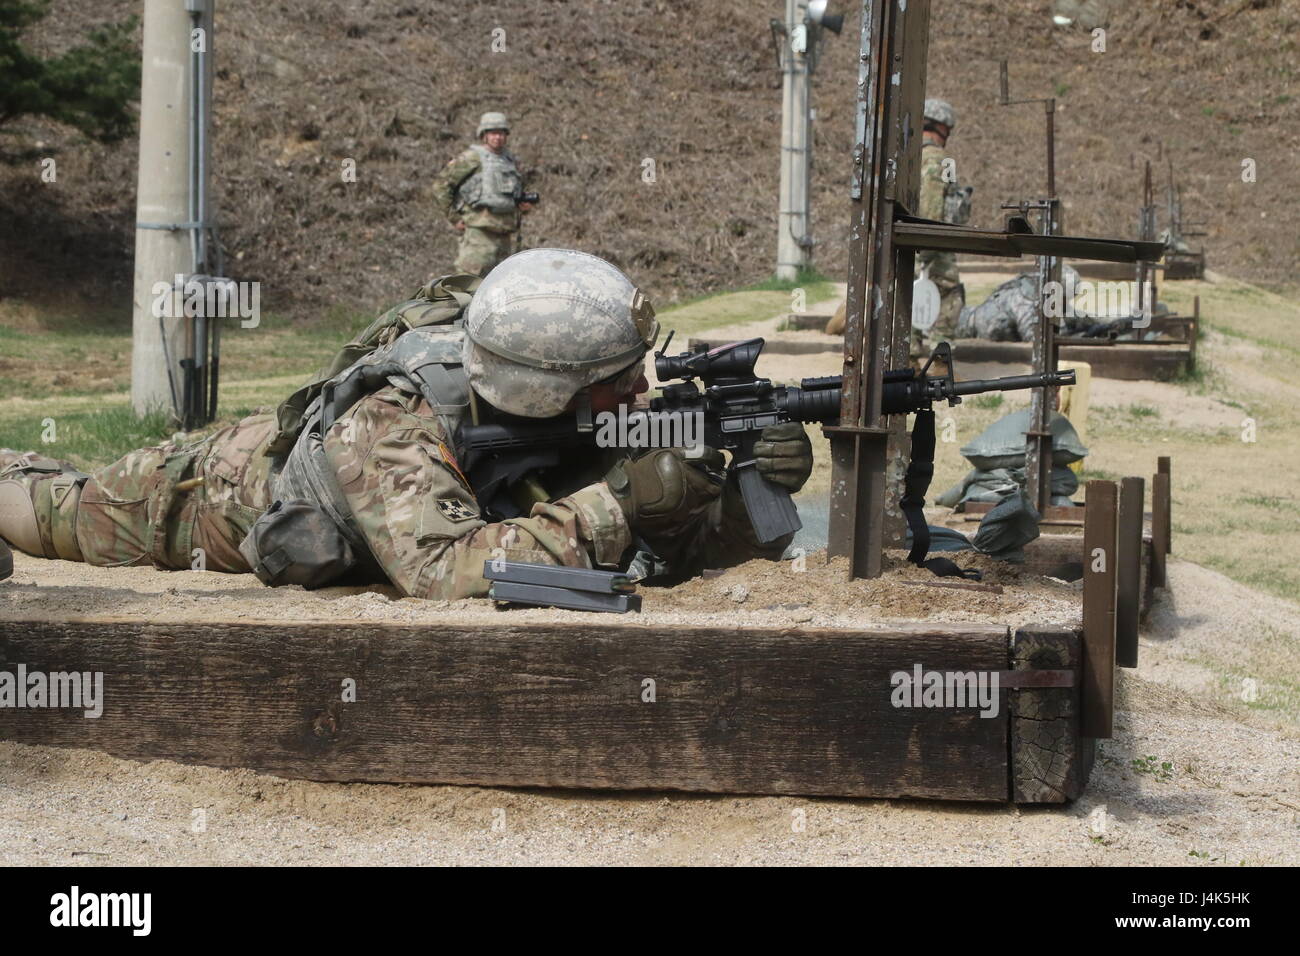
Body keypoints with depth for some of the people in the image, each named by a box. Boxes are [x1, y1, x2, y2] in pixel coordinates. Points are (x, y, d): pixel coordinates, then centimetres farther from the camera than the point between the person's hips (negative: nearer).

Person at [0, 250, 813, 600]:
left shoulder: (596, 422, -29)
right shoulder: (391, 430, -47)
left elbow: (692, 543, -24)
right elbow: (443, 571, -59)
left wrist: (756, 488, -46)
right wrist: (614, 505, -59)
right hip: (241, 489, -5)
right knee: (66, 512, 22)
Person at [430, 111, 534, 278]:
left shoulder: (511, 161, 18)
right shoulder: (471, 158, -2)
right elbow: (441, 185, -4)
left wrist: (523, 206, 10)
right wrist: (453, 218, -7)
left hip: (507, 232, 7)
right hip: (479, 229, -7)